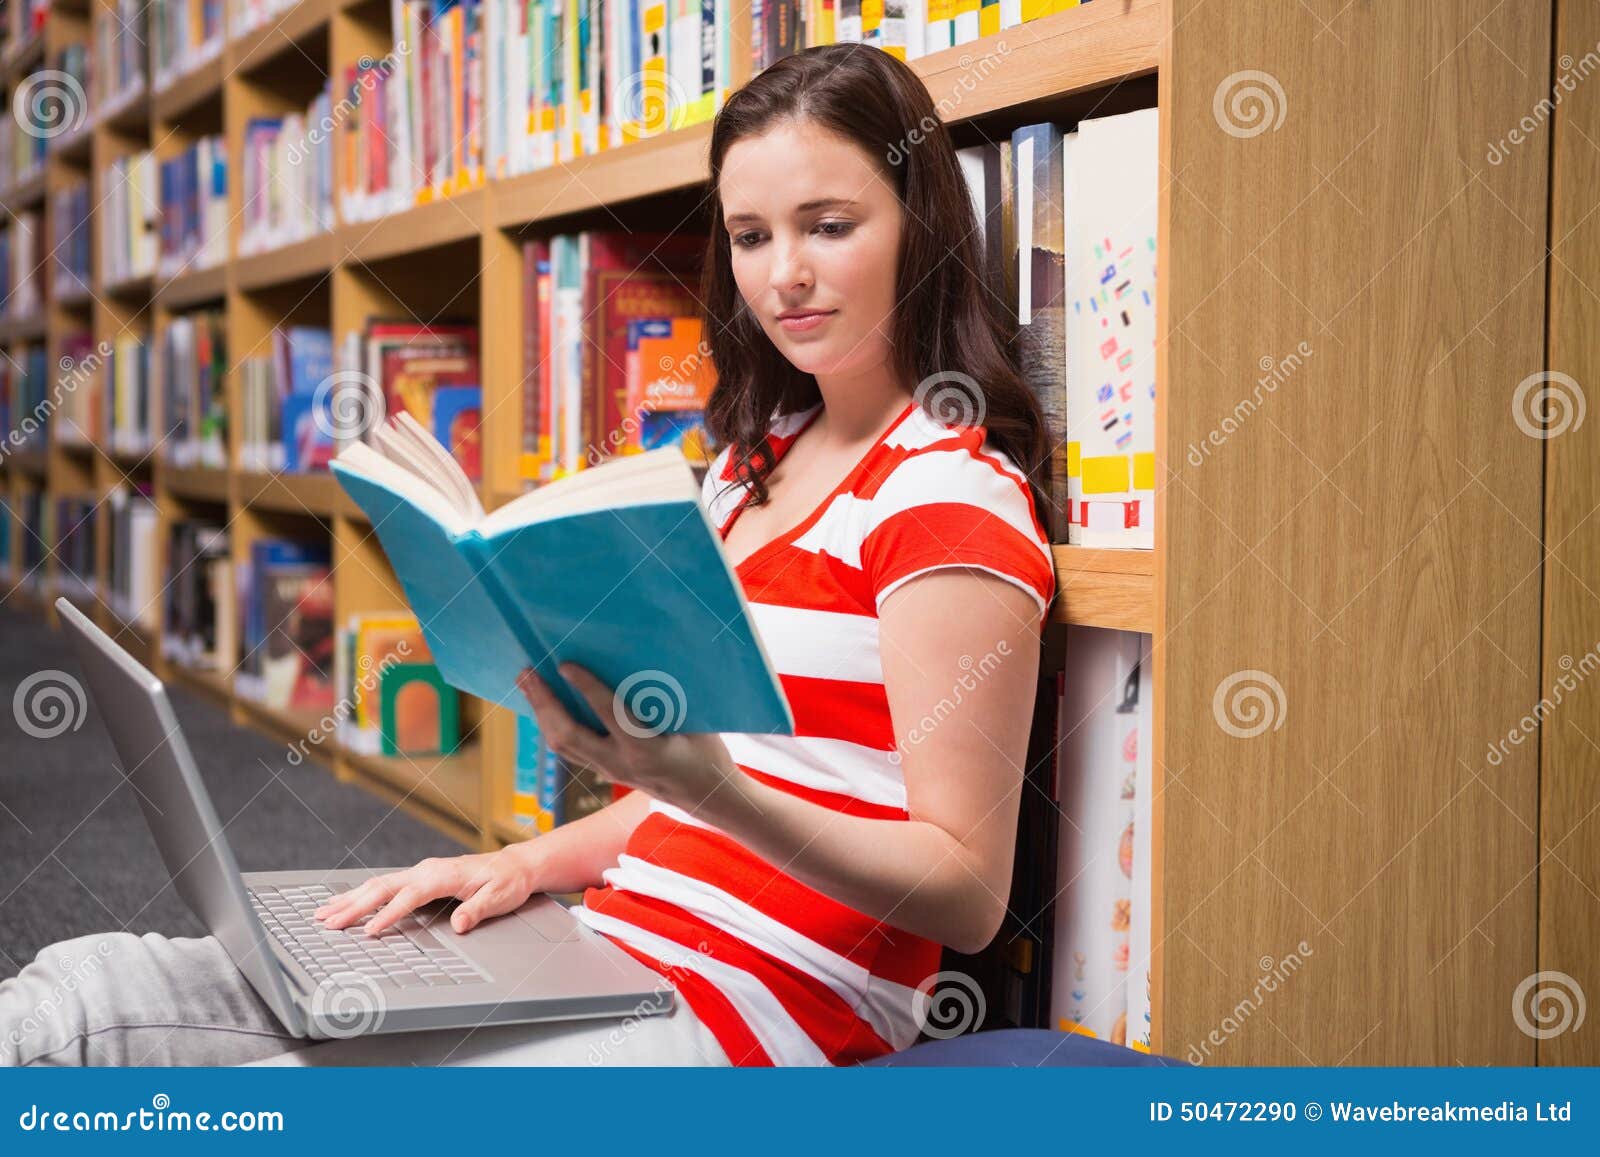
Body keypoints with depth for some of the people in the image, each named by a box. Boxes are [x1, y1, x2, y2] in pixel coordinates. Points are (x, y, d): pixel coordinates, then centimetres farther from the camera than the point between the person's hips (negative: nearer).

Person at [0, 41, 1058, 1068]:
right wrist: (535, 863, 7)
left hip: (739, 1016, -8)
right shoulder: (755, 461, 16)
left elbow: (968, 894, -13)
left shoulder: (951, 494, -9)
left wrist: (705, 782, -27)